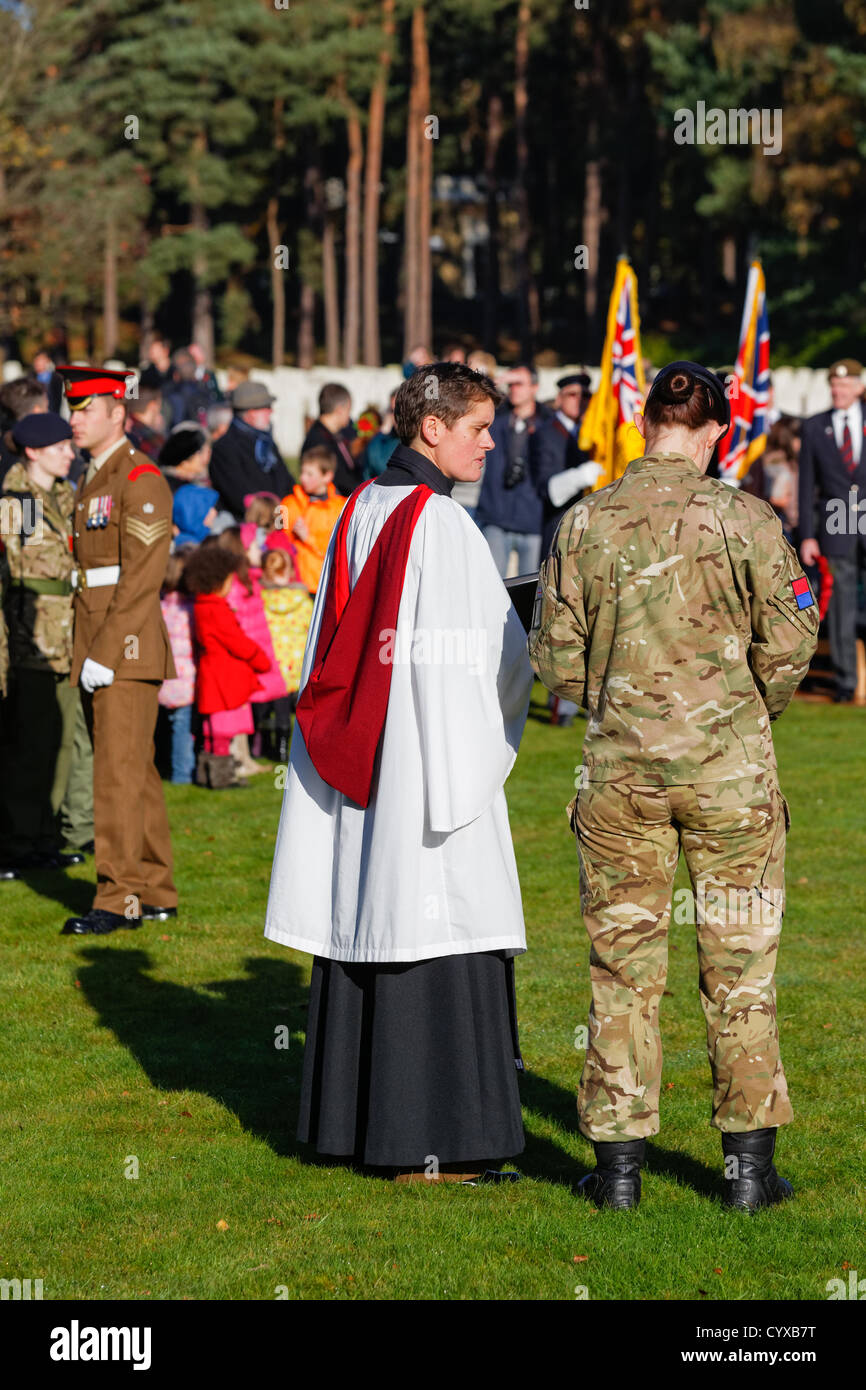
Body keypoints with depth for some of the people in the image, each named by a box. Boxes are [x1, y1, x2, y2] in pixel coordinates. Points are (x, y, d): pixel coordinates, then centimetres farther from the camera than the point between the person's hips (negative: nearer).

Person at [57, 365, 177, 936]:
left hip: (128, 650, -9)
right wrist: (84, 652, 14)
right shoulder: (93, 481, 19)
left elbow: (142, 578, -17)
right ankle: (157, 893, 16)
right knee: (134, 773, 11)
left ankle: (120, 898, -10)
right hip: (94, 649, 9)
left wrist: (105, 653, -20)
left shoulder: (141, 479, -10)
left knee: (119, 771, -10)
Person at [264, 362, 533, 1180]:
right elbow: (496, 654, -13)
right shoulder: (441, 524, -15)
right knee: (426, 931, -5)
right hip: (429, 758, -8)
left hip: (353, 767, 8)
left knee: (361, 921, 13)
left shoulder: (359, 514, 9)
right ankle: (426, 1140, -3)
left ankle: (348, 1116, 19)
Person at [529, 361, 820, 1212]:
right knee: (738, 963, 7)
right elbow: (787, 643, -6)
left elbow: (555, 656, 0)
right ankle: (748, 1163, 10)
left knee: (622, 961, 9)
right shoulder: (743, 519, -7)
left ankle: (618, 1161, 11)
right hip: (729, 764, -1)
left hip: (621, 762, 2)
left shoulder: (585, 523, -2)